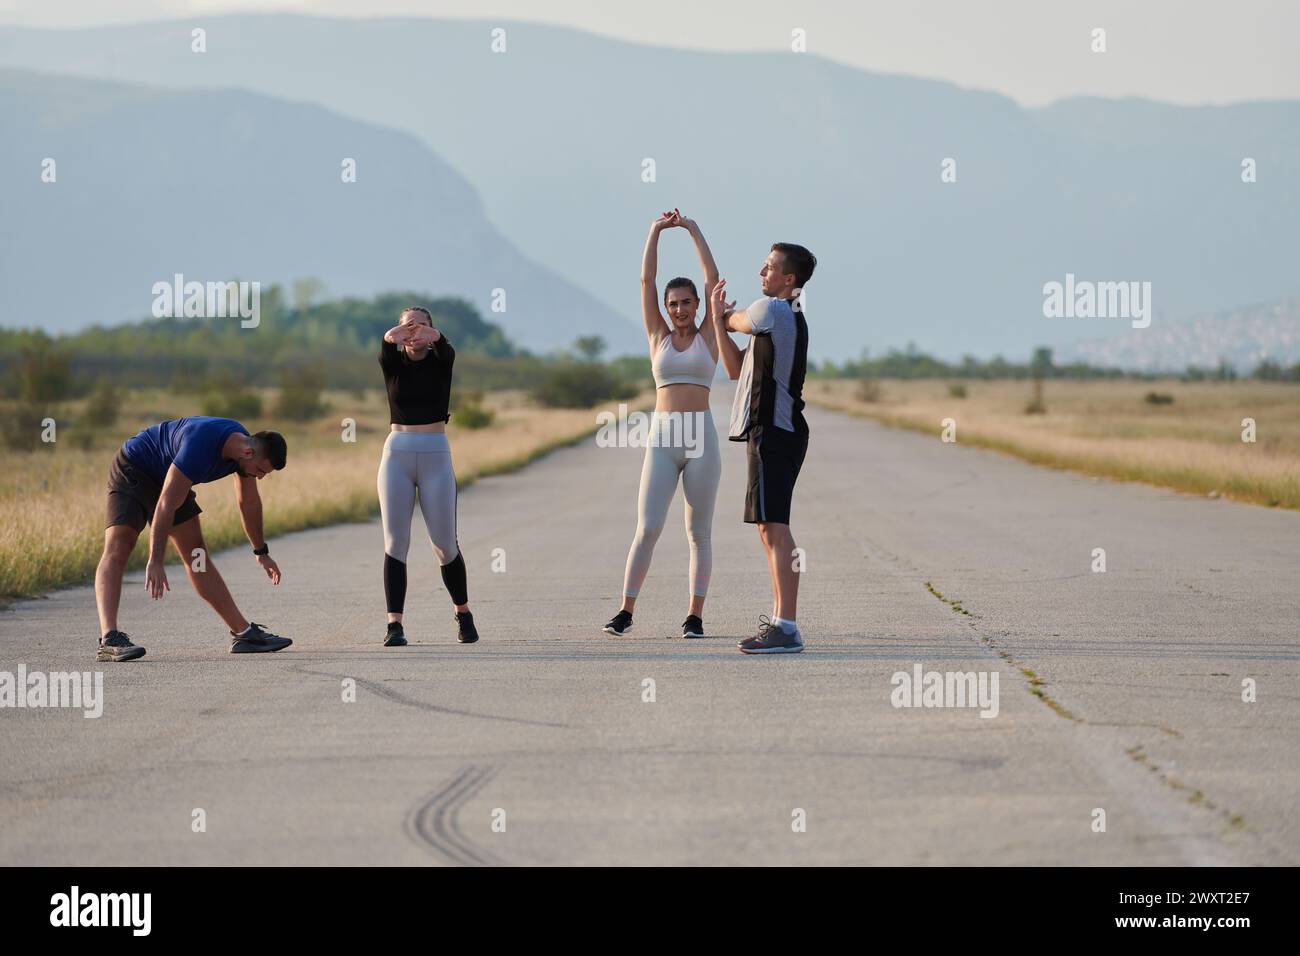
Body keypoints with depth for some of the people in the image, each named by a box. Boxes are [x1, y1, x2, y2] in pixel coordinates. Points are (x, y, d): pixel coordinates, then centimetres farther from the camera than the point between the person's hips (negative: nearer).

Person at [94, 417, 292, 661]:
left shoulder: (245, 446, -10)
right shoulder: (200, 448, -37)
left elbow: (249, 503, 8)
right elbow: (166, 505, -38)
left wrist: (261, 552, 18)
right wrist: (155, 562, -40)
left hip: (165, 477, 9)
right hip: (132, 471, -9)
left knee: (196, 556, 9)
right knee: (117, 548, -24)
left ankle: (243, 633, 12)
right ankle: (109, 639, -38)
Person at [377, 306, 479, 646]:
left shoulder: (441, 360, 4)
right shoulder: (392, 362, 5)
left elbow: (446, 348, -20)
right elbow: (384, 350, -19)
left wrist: (435, 336, -37)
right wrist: (389, 338, -36)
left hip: (436, 455, 0)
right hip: (397, 455, 1)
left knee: (445, 543, 1)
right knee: (395, 542, -7)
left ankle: (463, 614, 21)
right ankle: (394, 624, -8)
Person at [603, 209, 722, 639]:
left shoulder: (708, 336, 8)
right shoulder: (658, 336, 11)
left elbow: (713, 278, 2)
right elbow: (646, 281, 6)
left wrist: (694, 230, 2)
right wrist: (654, 233, 3)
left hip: (701, 440, -1)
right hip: (661, 440, 1)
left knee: (699, 532, 2)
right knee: (647, 528, -5)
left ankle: (695, 616, 5)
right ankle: (626, 611, -3)